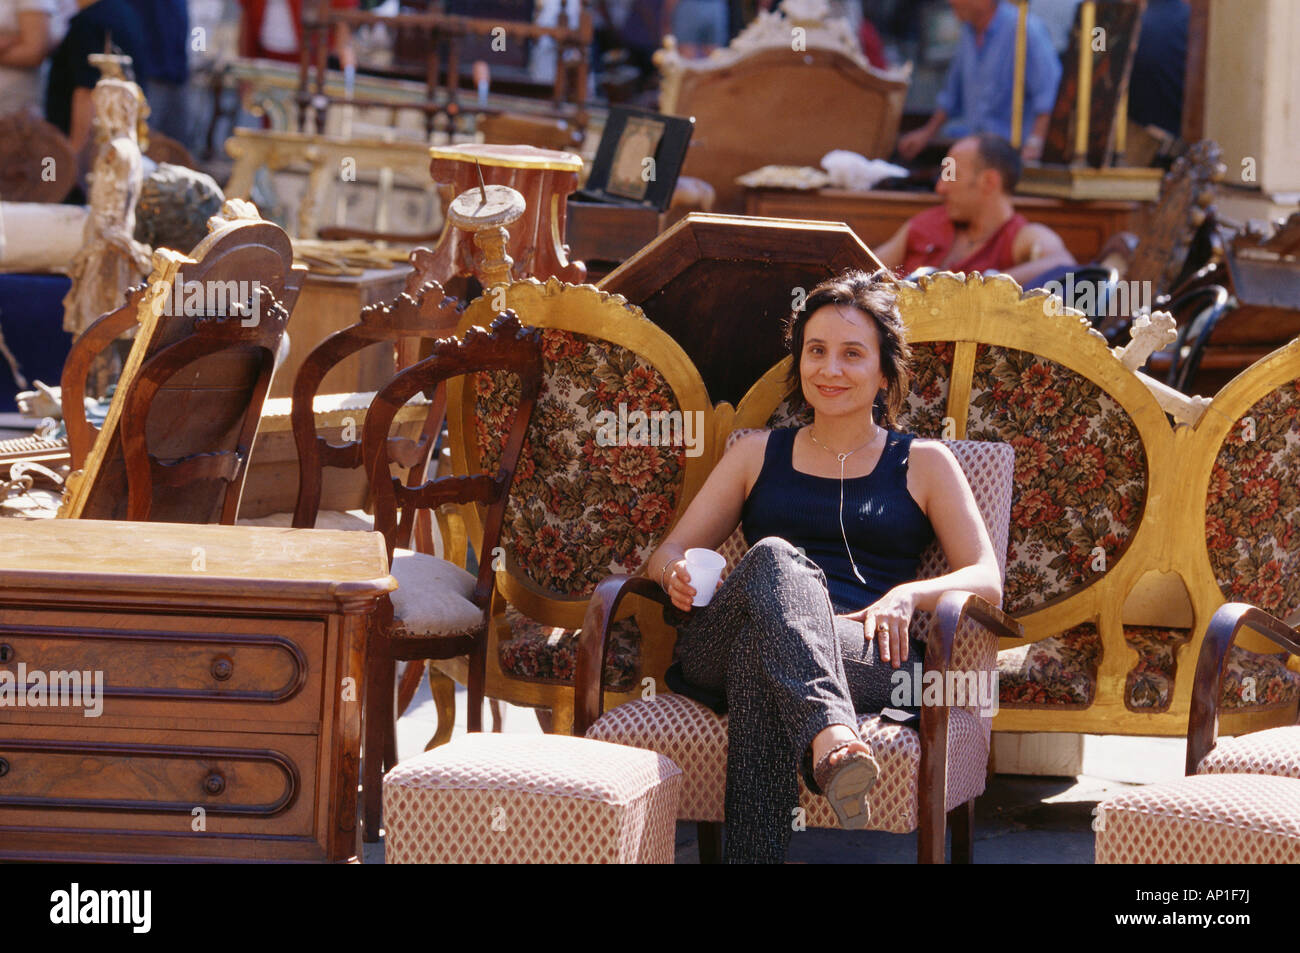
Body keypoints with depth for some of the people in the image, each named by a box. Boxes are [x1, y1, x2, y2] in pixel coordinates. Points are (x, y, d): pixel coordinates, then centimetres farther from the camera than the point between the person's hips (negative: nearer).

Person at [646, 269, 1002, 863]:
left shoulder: (923, 464, 23)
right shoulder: (758, 456, 29)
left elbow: (986, 582, 12)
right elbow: (669, 553, 25)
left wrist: (906, 595, -11)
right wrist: (678, 575, -2)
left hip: (865, 655, -1)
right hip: (720, 653, 1)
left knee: (760, 652, -39)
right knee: (773, 557, -36)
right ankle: (829, 740, -64)